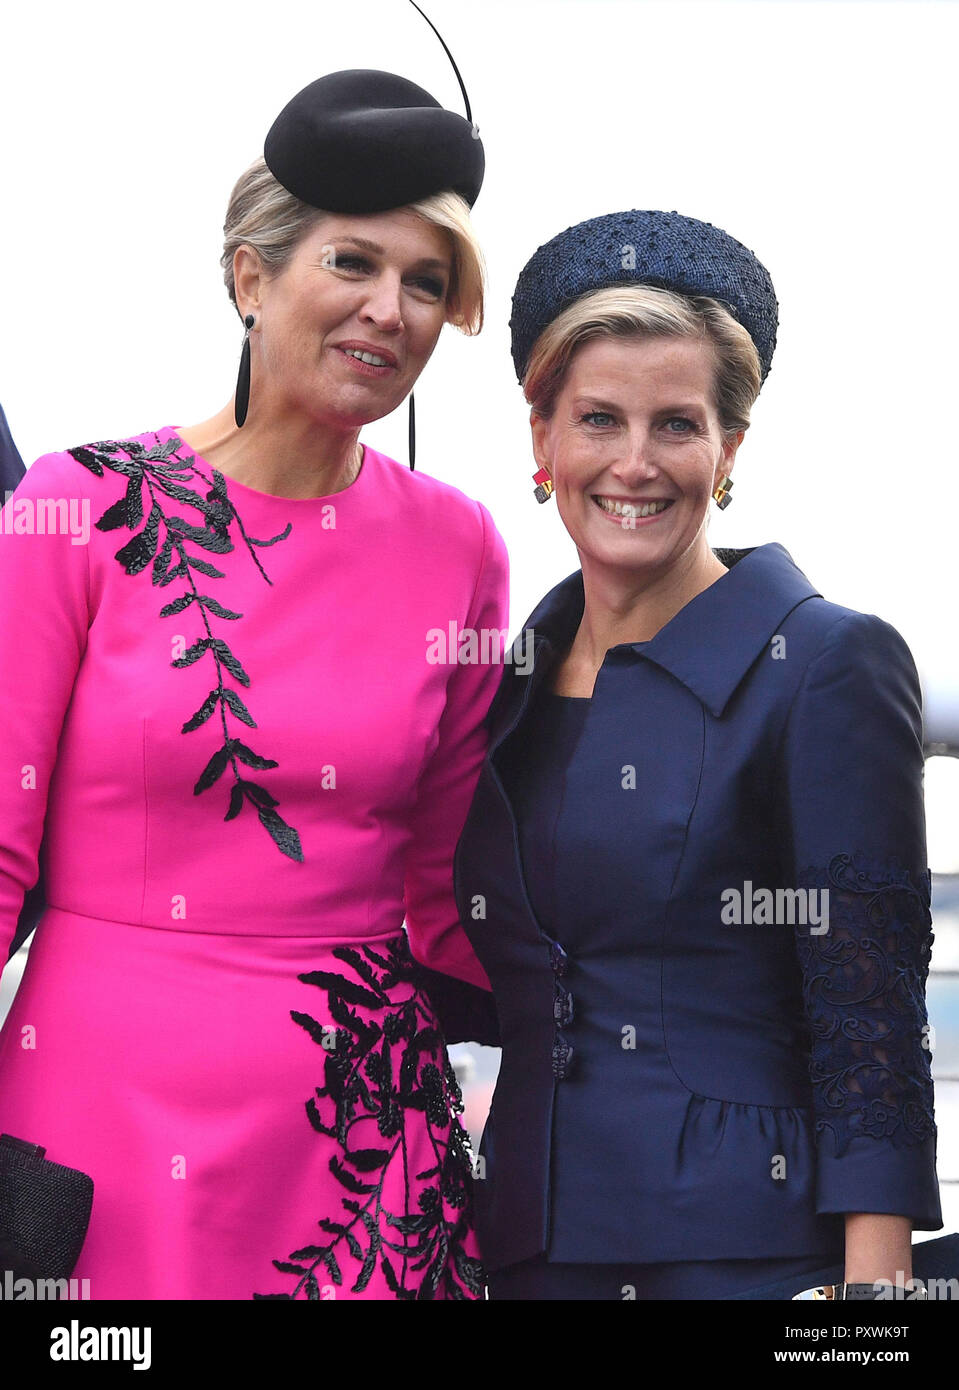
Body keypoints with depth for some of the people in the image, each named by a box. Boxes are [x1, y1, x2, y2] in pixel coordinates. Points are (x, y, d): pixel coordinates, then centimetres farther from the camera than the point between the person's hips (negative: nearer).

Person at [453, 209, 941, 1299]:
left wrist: (873, 1272, -18)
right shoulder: (508, 684, 10)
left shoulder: (826, 665, -7)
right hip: (528, 1245, 5)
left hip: (745, 1248, -5)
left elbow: (871, 1027, -11)